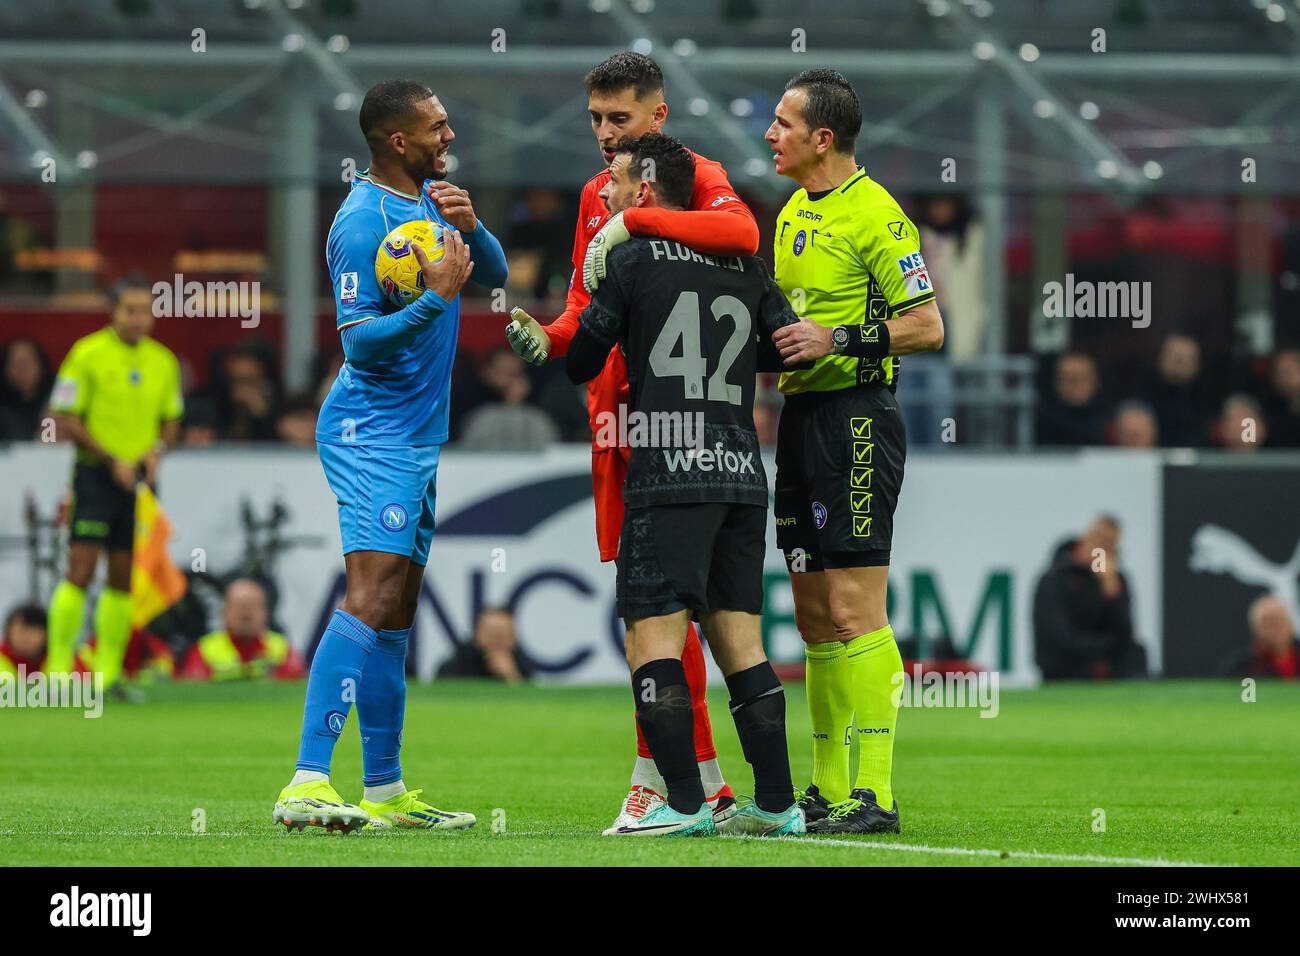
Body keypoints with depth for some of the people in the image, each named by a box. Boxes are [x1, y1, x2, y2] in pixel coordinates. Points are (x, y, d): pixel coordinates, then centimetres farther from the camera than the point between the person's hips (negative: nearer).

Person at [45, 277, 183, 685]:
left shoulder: (163, 361, 10)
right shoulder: (87, 354, -6)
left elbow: (171, 420, 19)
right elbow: (66, 422, -7)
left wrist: (157, 449, -2)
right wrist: (112, 460, -14)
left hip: (141, 481, 5)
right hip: (96, 477, -5)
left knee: (123, 578, 6)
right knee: (80, 570, -12)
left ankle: (108, 674, 12)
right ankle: (59, 667, -10)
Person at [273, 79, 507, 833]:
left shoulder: (431, 197, 13)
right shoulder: (364, 221, -15)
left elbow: (495, 275, 10)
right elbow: (361, 342, -17)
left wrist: (469, 225, -8)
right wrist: (435, 299, -28)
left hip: (419, 437, 10)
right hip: (373, 432, -10)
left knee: (398, 610, 12)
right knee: (373, 596, -21)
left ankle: (385, 791, 17)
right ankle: (308, 784, -28)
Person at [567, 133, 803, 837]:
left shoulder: (631, 258, -1)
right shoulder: (743, 265, 14)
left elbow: (580, 362, 2)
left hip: (669, 478, -6)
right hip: (743, 474, 6)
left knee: (652, 638, -5)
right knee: (739, 642, 9)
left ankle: (684, 803, -12)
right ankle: (776, 804, 5)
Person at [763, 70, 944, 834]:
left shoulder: (874, 214, -11)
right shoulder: (795, 213, 17)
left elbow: (927, 326, -13)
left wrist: (839, 340, -19)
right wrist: (775, 342, 9)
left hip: (857, 416, -9)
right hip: (802, 414, 9)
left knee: (853, 609, -11)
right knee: (815, 614, 9)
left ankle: (874, 794, -11)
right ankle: (829, 790, 14)